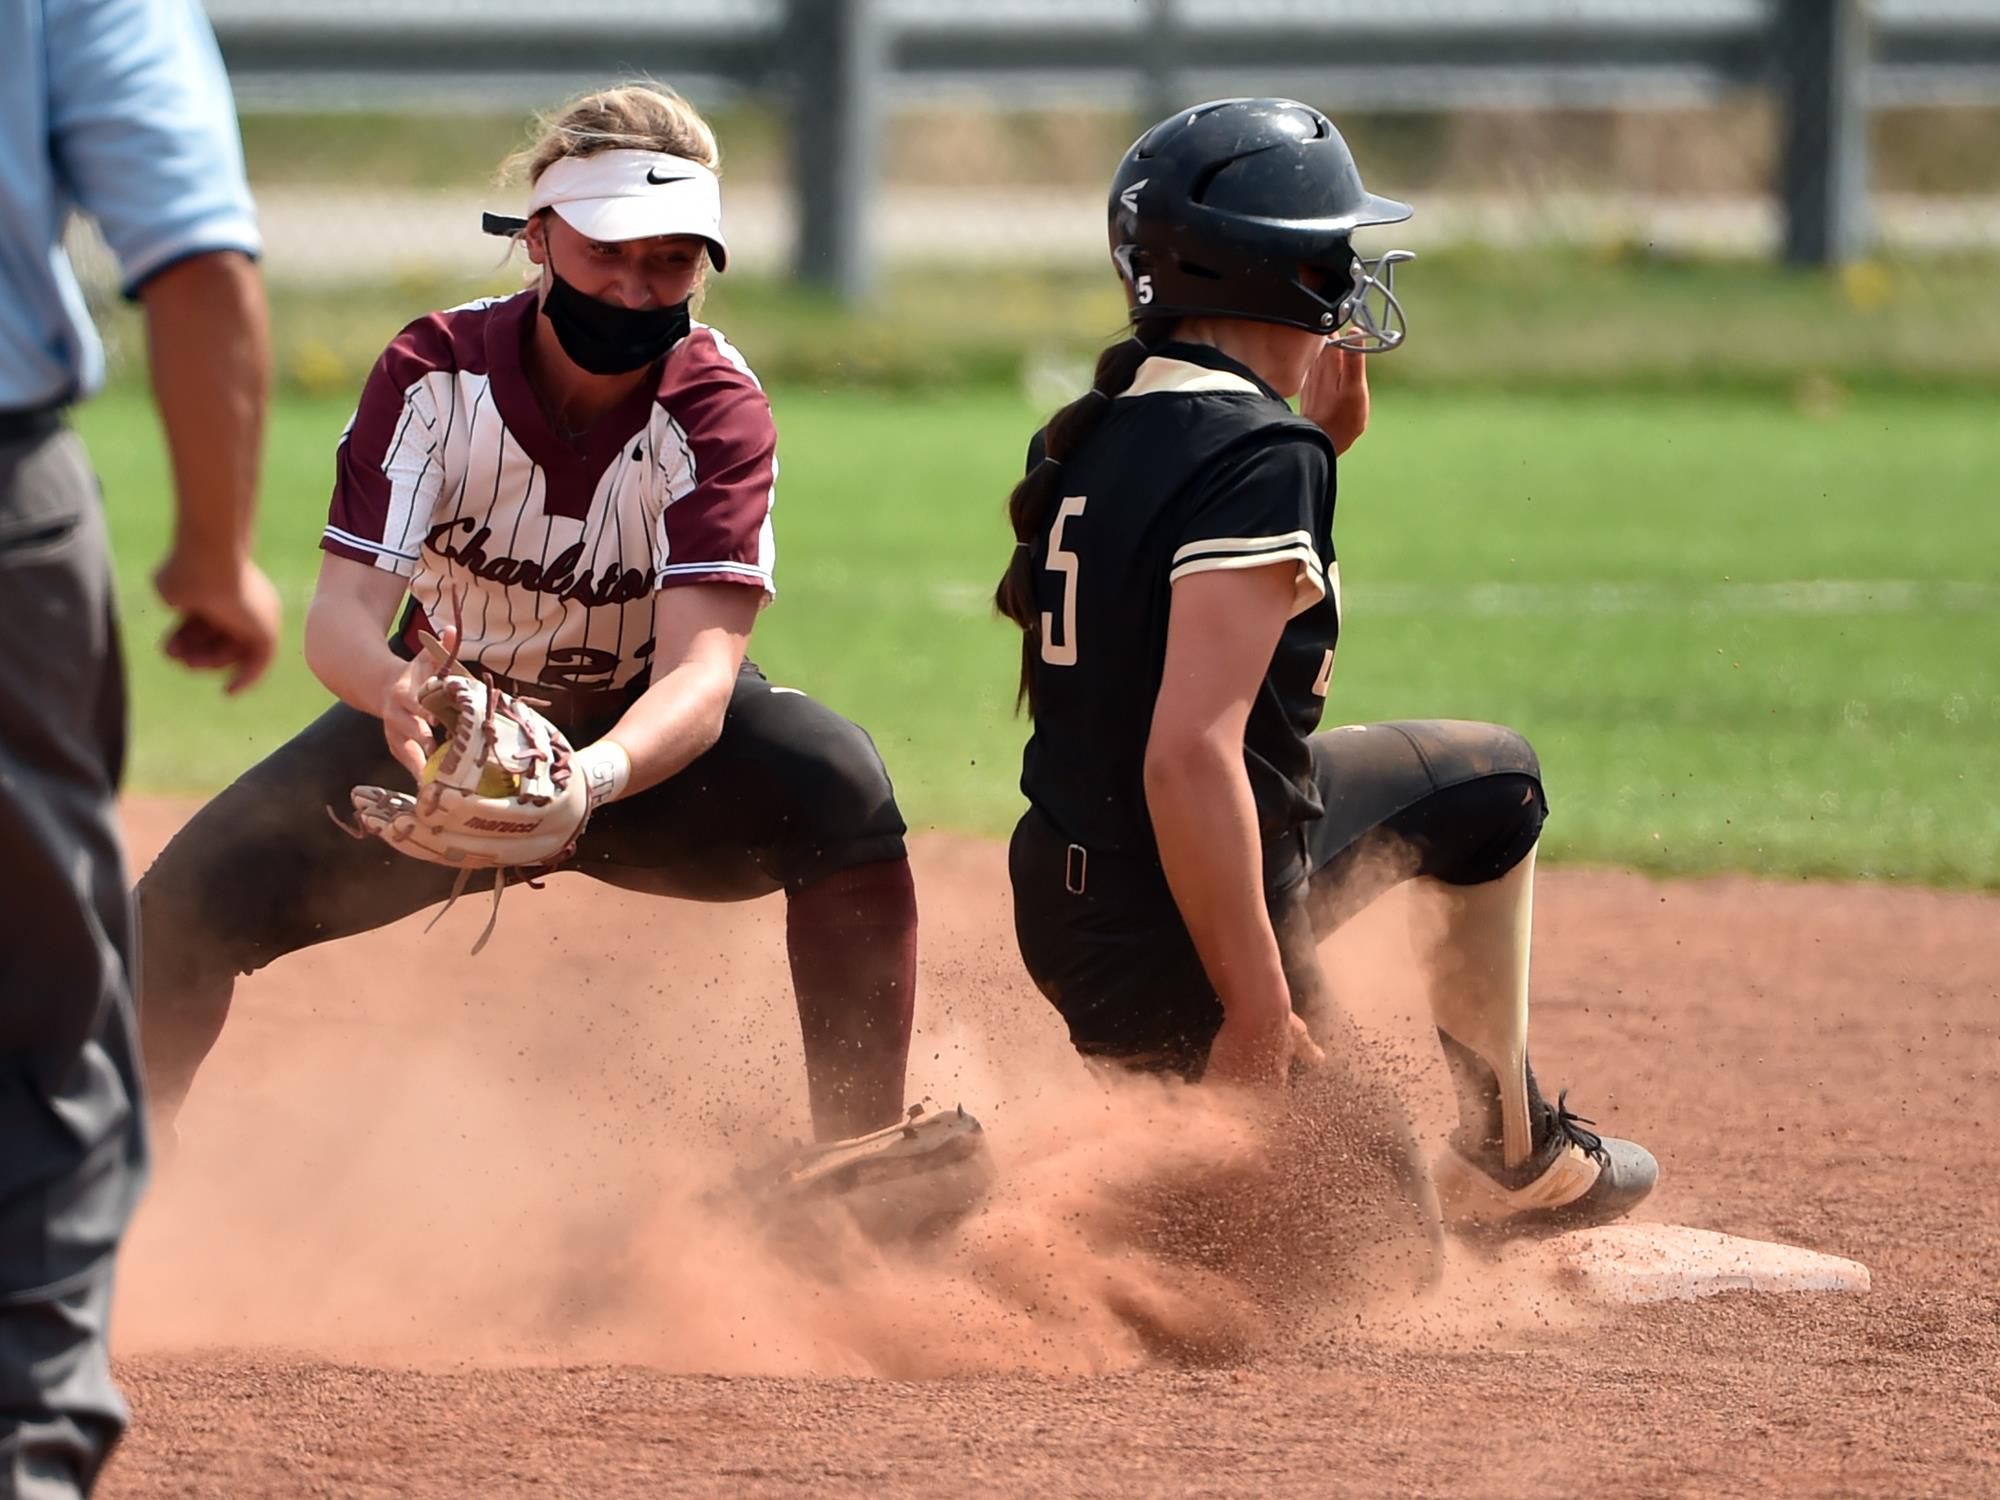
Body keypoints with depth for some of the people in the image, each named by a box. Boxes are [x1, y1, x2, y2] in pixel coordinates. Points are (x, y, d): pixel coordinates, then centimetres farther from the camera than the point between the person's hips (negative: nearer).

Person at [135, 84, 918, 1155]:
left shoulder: (716, 411, -25)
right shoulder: (436, 374, -21)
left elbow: (700, 665, -37)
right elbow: (343, 609, -30)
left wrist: (594, 778, -59)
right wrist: (398, 691, -56)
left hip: (651, 735, -2)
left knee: (840, 785, -32)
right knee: (190, 904, -13)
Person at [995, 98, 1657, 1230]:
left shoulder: (1105, 435, 4)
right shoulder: (1259, 455, -23)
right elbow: (1191, 752, -32)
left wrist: (1319, 444, 14)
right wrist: (1257, 1017, -30)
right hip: (1173, 954, -9)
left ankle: (1514, 1154, 34)